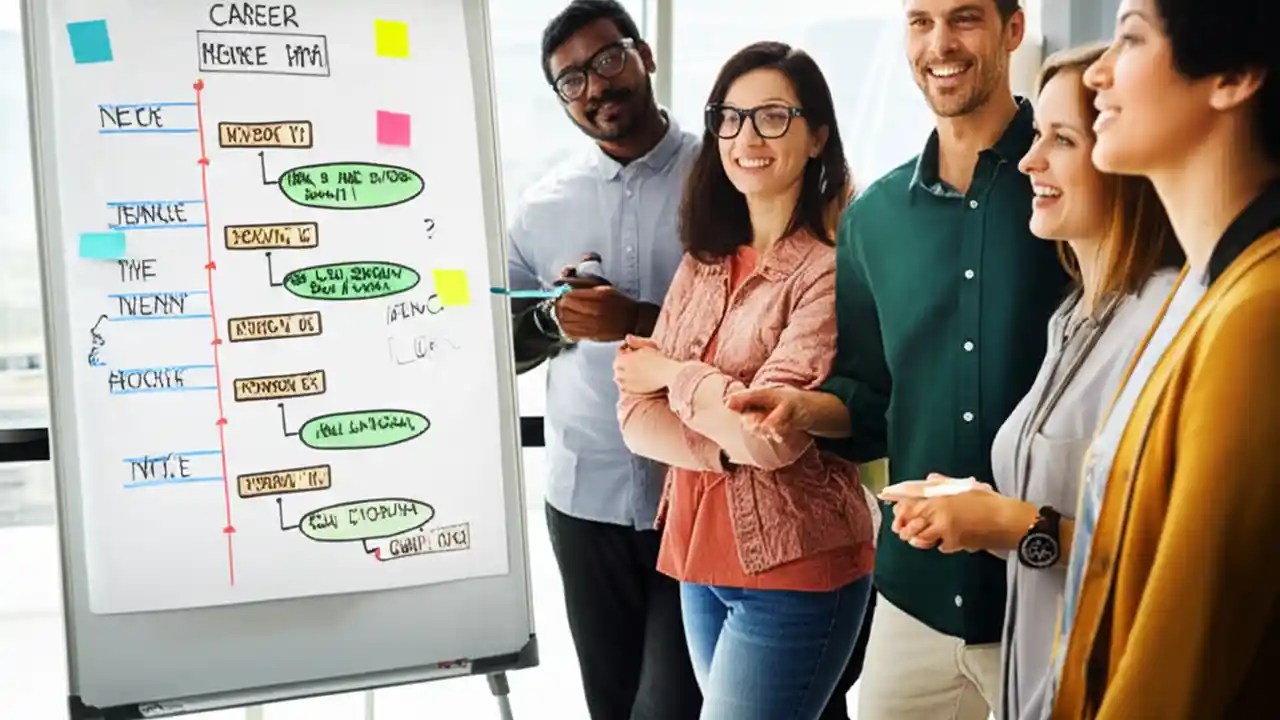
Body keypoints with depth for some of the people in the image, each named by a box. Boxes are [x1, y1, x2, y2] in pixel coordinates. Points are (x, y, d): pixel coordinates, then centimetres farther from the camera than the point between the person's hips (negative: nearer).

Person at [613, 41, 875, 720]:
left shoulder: (834, 267, -14)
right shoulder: (702, 264, 8)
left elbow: (776, 432, -22)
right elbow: (636, 416, 2)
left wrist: (670, 373, -7)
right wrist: (730, 446, -16)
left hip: (793, 572, -7)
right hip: (699, 562, 7)